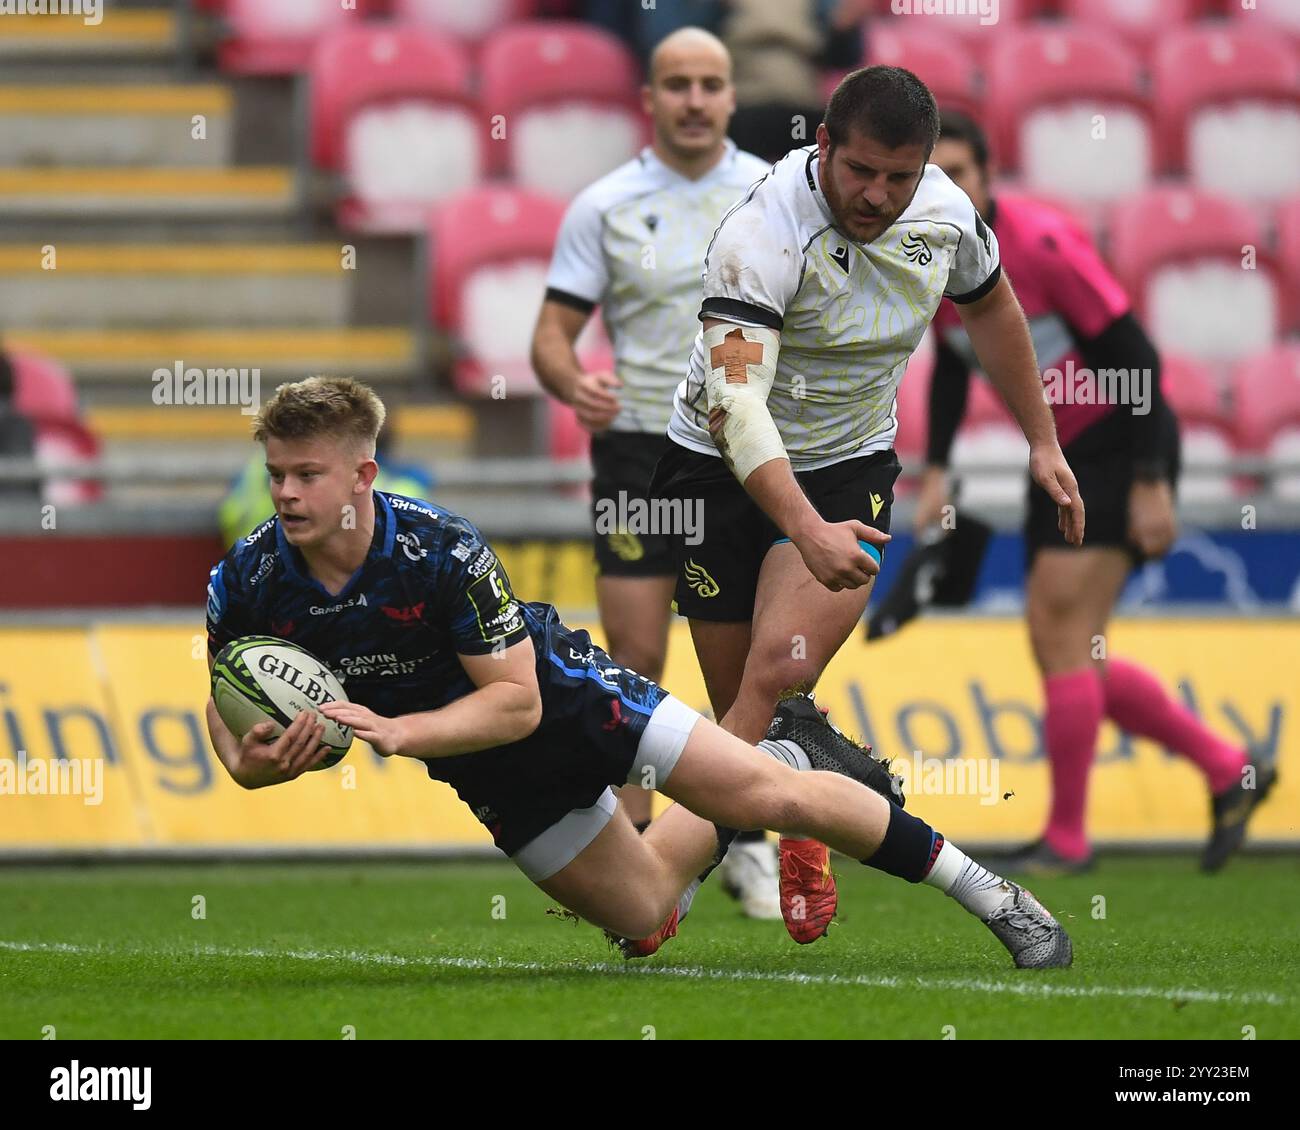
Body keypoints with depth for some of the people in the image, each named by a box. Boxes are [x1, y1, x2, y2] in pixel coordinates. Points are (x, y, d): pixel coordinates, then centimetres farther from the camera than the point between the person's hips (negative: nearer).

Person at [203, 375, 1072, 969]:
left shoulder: (440, 549, -33)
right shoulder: (245, 584, -20)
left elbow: (515, 700, -27)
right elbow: (229, 703, -3)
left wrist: (396, 731, -41)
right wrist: (248, 763, -26)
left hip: (557, 689, -5)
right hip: (492, 773, 5)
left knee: (775, 798, -13)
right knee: (645, 913, 13)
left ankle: (991, 895, 5)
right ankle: (791, 756, 40)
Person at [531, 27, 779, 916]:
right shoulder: (604, 207, 0)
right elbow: (555, 330, 0)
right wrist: (573, 383, -21)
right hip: (639, 449, -1)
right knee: (635, 662, -6)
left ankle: (749, 844, 16)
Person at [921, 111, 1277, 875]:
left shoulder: (1040, 243, -21)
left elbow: (1134, 354, -19)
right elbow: (952, 366, 18)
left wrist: (1151, 482, -21)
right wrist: (937, 469, 6)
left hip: (1119, 447, -8)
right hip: (1058, 460, 8)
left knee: (1063, 639, -12)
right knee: (1063, 653, 8)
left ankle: (1067, 839, -1)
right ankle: (1229, 770, 20)